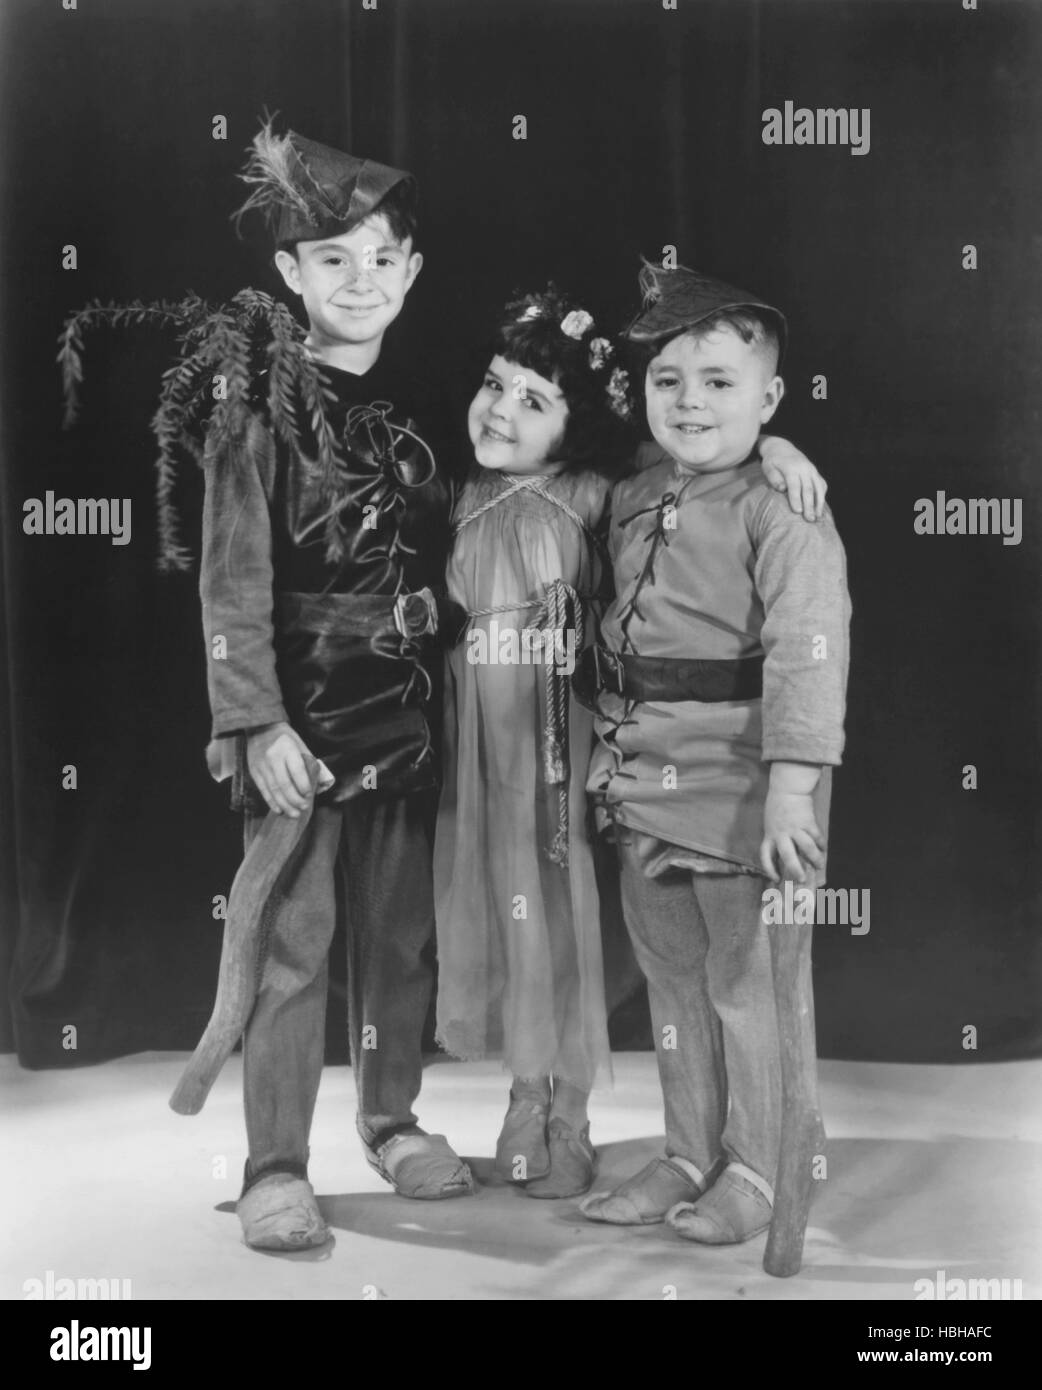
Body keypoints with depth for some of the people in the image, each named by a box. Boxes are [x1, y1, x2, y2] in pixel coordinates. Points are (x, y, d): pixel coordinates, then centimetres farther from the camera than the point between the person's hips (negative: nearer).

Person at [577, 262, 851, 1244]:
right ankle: (689, 1156, 32)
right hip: (643, 782, 7)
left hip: (737, 782, -7)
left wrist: (792, 785, -27)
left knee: (744, 981, 5)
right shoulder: (630, 501, 10)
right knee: (671, 980, 16)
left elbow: (807, 652, -20)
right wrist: (608, 746, 18)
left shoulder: (782, 515, -12)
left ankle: (752, 1170, 23)